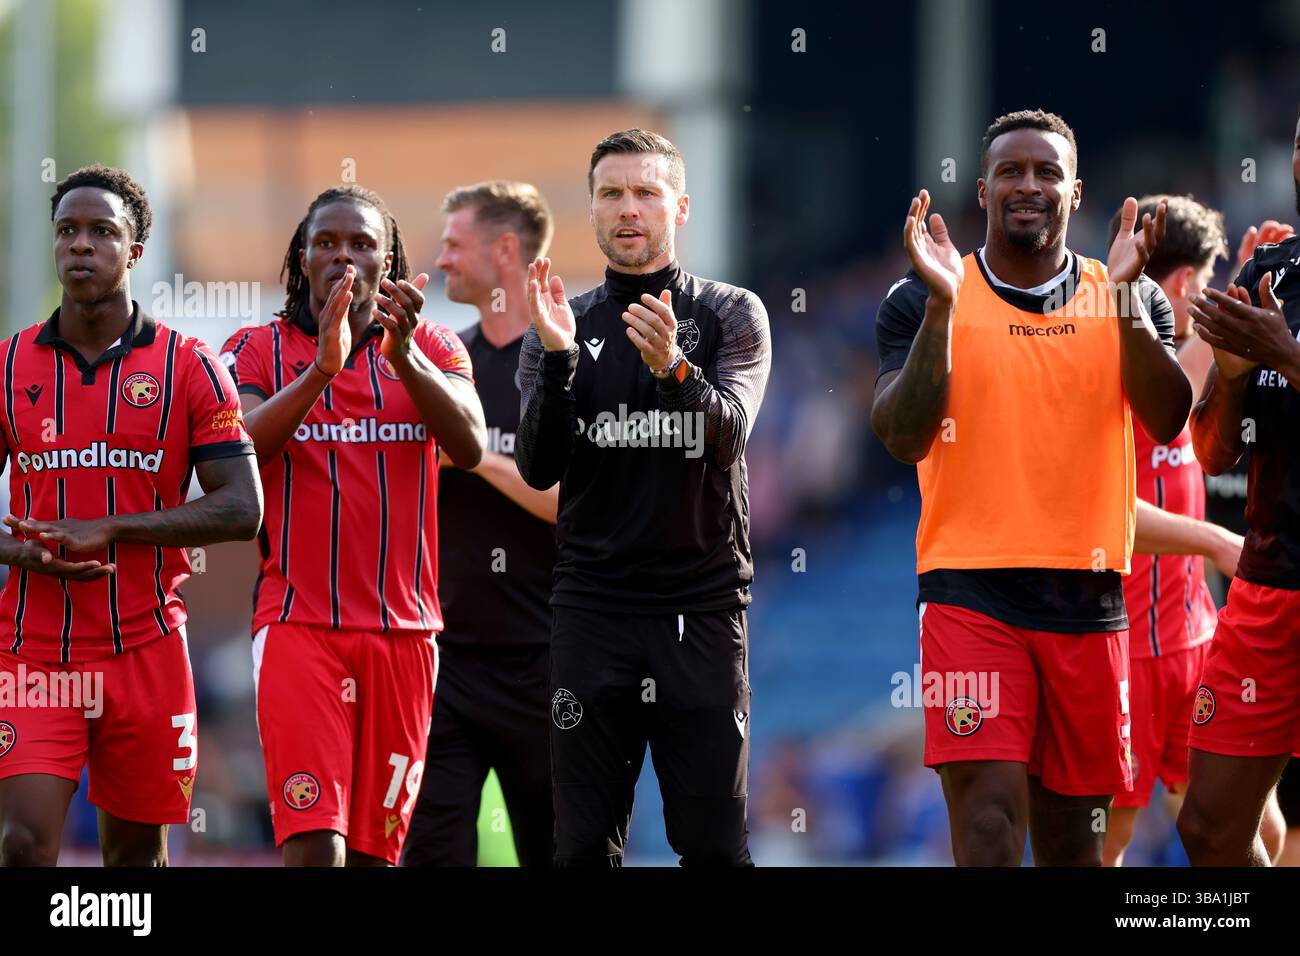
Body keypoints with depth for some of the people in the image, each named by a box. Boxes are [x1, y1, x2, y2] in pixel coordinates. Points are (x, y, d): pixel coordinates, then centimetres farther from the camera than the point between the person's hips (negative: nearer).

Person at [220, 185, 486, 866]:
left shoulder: (432, 348, 10)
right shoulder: (260, 348, 6)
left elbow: (469, 446, -8)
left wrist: (403, 355, -24)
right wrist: (323, 367, -26)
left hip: (404, 628, 3)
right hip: (299, 623, -2)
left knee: (374, 848, 7)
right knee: (314, 843, -17)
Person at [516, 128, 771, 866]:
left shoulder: (731, 314, 3)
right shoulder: (562, 325, 8)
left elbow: (728, 436, -13)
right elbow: (539, 468, -4)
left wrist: (675, 369, -33)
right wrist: (558, 358, -20)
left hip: (703, 611, -2)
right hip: (593, 607, 2)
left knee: (716, 845, -3)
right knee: (586, 847, 1)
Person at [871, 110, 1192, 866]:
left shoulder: (1128, 301, 10)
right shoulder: (922, 303, 3)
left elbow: (1167, 421, -5)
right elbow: (904, 437, -10)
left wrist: (1124, 294, -15)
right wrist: (942, 303, -18)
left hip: (1089, 601, 3)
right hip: (972, 595, -3)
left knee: (1073, 839, 9)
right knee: (988, 819, -18)